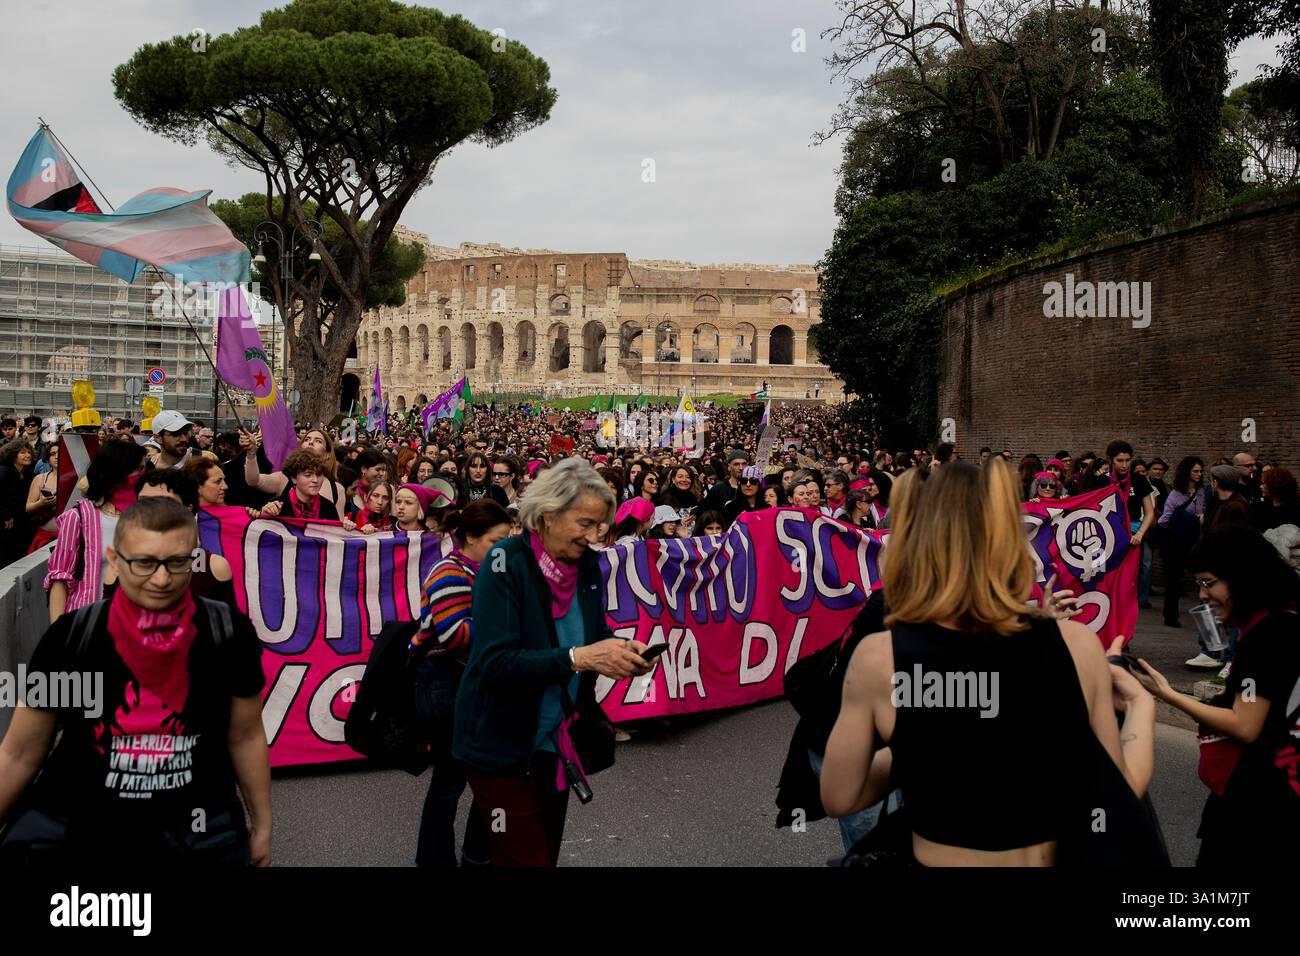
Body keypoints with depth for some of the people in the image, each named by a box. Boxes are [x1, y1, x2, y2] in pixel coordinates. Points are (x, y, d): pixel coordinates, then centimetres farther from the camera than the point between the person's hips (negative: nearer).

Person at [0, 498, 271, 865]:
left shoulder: (229, 634, -13)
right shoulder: (70, 638, -14)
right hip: (75, 831, 0)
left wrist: (262, 826, 8)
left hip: (199, 837, 0)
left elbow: (246, 737, 0)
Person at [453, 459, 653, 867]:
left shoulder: (587, 564, -2)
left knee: (547, 853, 20)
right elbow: (494, 662, -28)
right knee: (526, 859, 1)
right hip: (504, 748, -6)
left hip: (558, 741, 7)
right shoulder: (507, 563, -21)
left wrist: (621, 651, -13)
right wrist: (578, 658, -35)